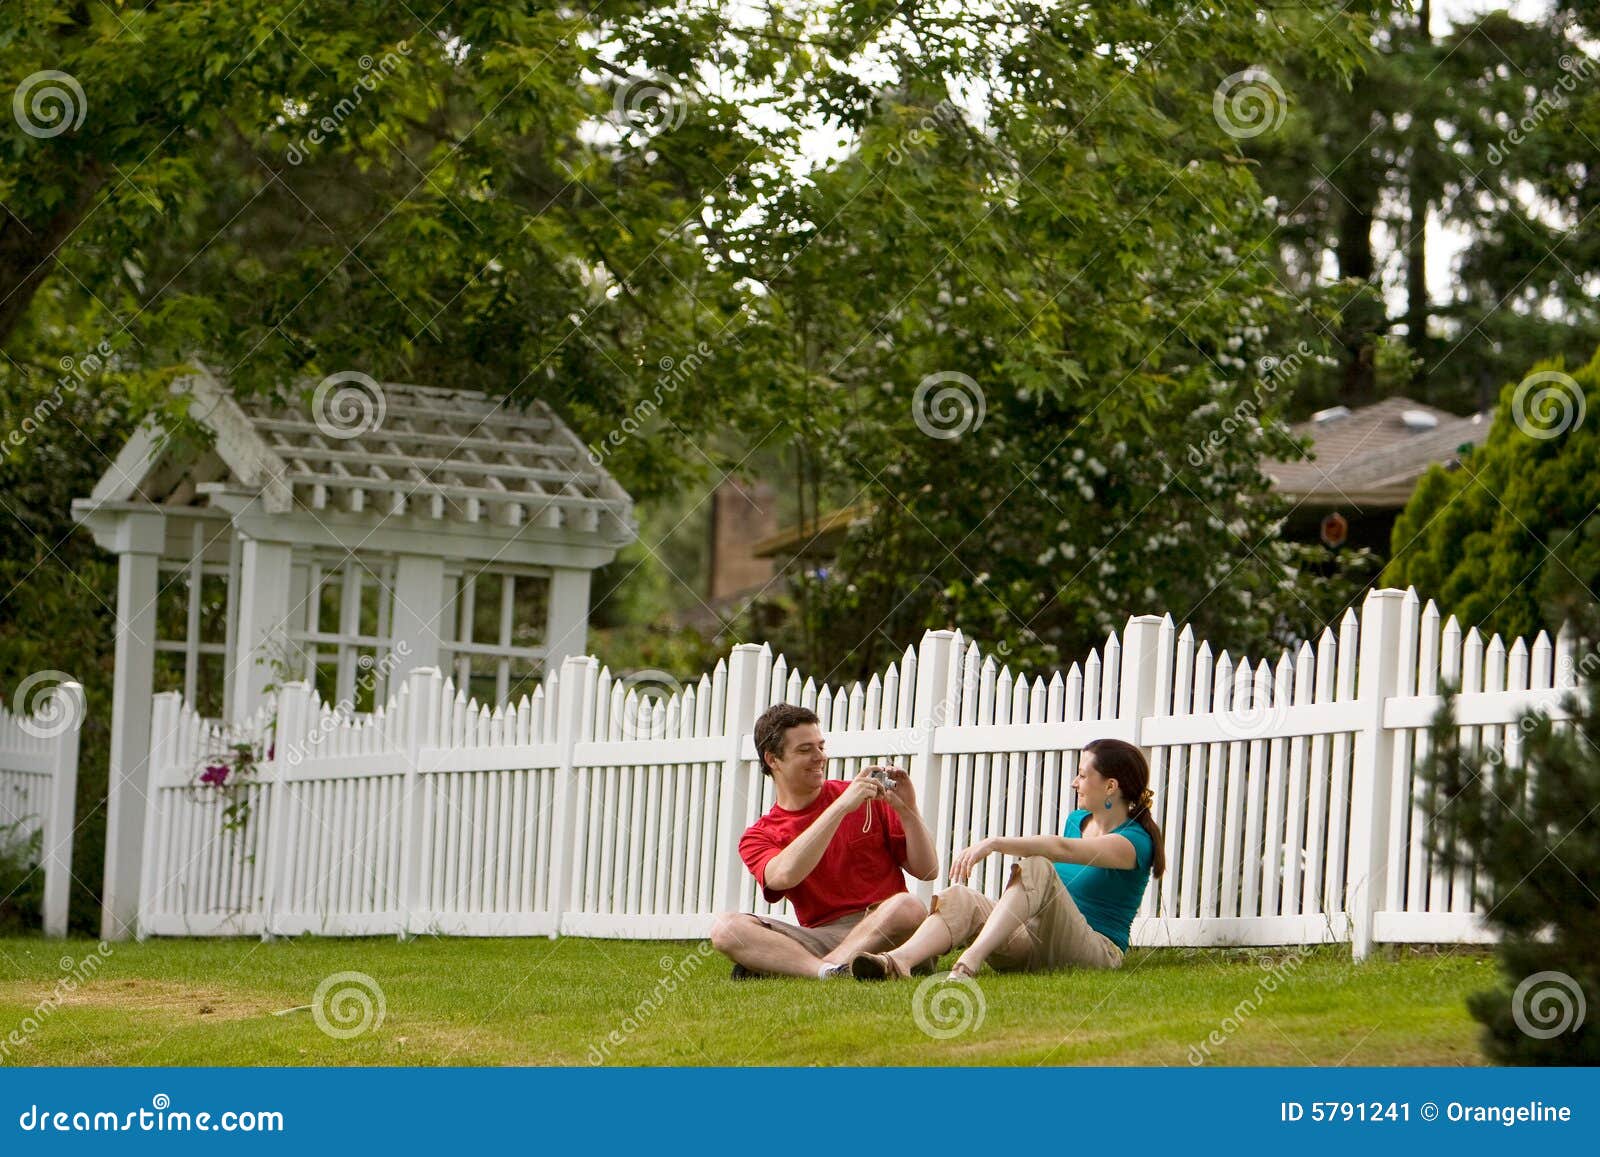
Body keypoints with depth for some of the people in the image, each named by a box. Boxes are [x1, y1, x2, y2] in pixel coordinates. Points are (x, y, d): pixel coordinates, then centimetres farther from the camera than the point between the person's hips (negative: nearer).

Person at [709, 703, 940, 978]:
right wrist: (842, 806, -15)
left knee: (907, 906, -34)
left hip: (882, 930, 0)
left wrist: (907, 810, -5)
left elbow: (927, 870, 11)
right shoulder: (759, 837, 11)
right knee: (725, 927, -22)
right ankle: (833, 971, -44)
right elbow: (783, 876, -14)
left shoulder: (868, 800, 13)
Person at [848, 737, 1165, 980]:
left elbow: (1062, 849, -24)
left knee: (1038, 869, -32)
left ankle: (970, 960, -50)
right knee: (960, 898, -20)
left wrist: (995, 843, -35)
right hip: (1034, 947, 7)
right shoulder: (1077, 820, 21)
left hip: (1097, 952, -7)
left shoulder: (1135, 842, -7)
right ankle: (898, 961, -50)